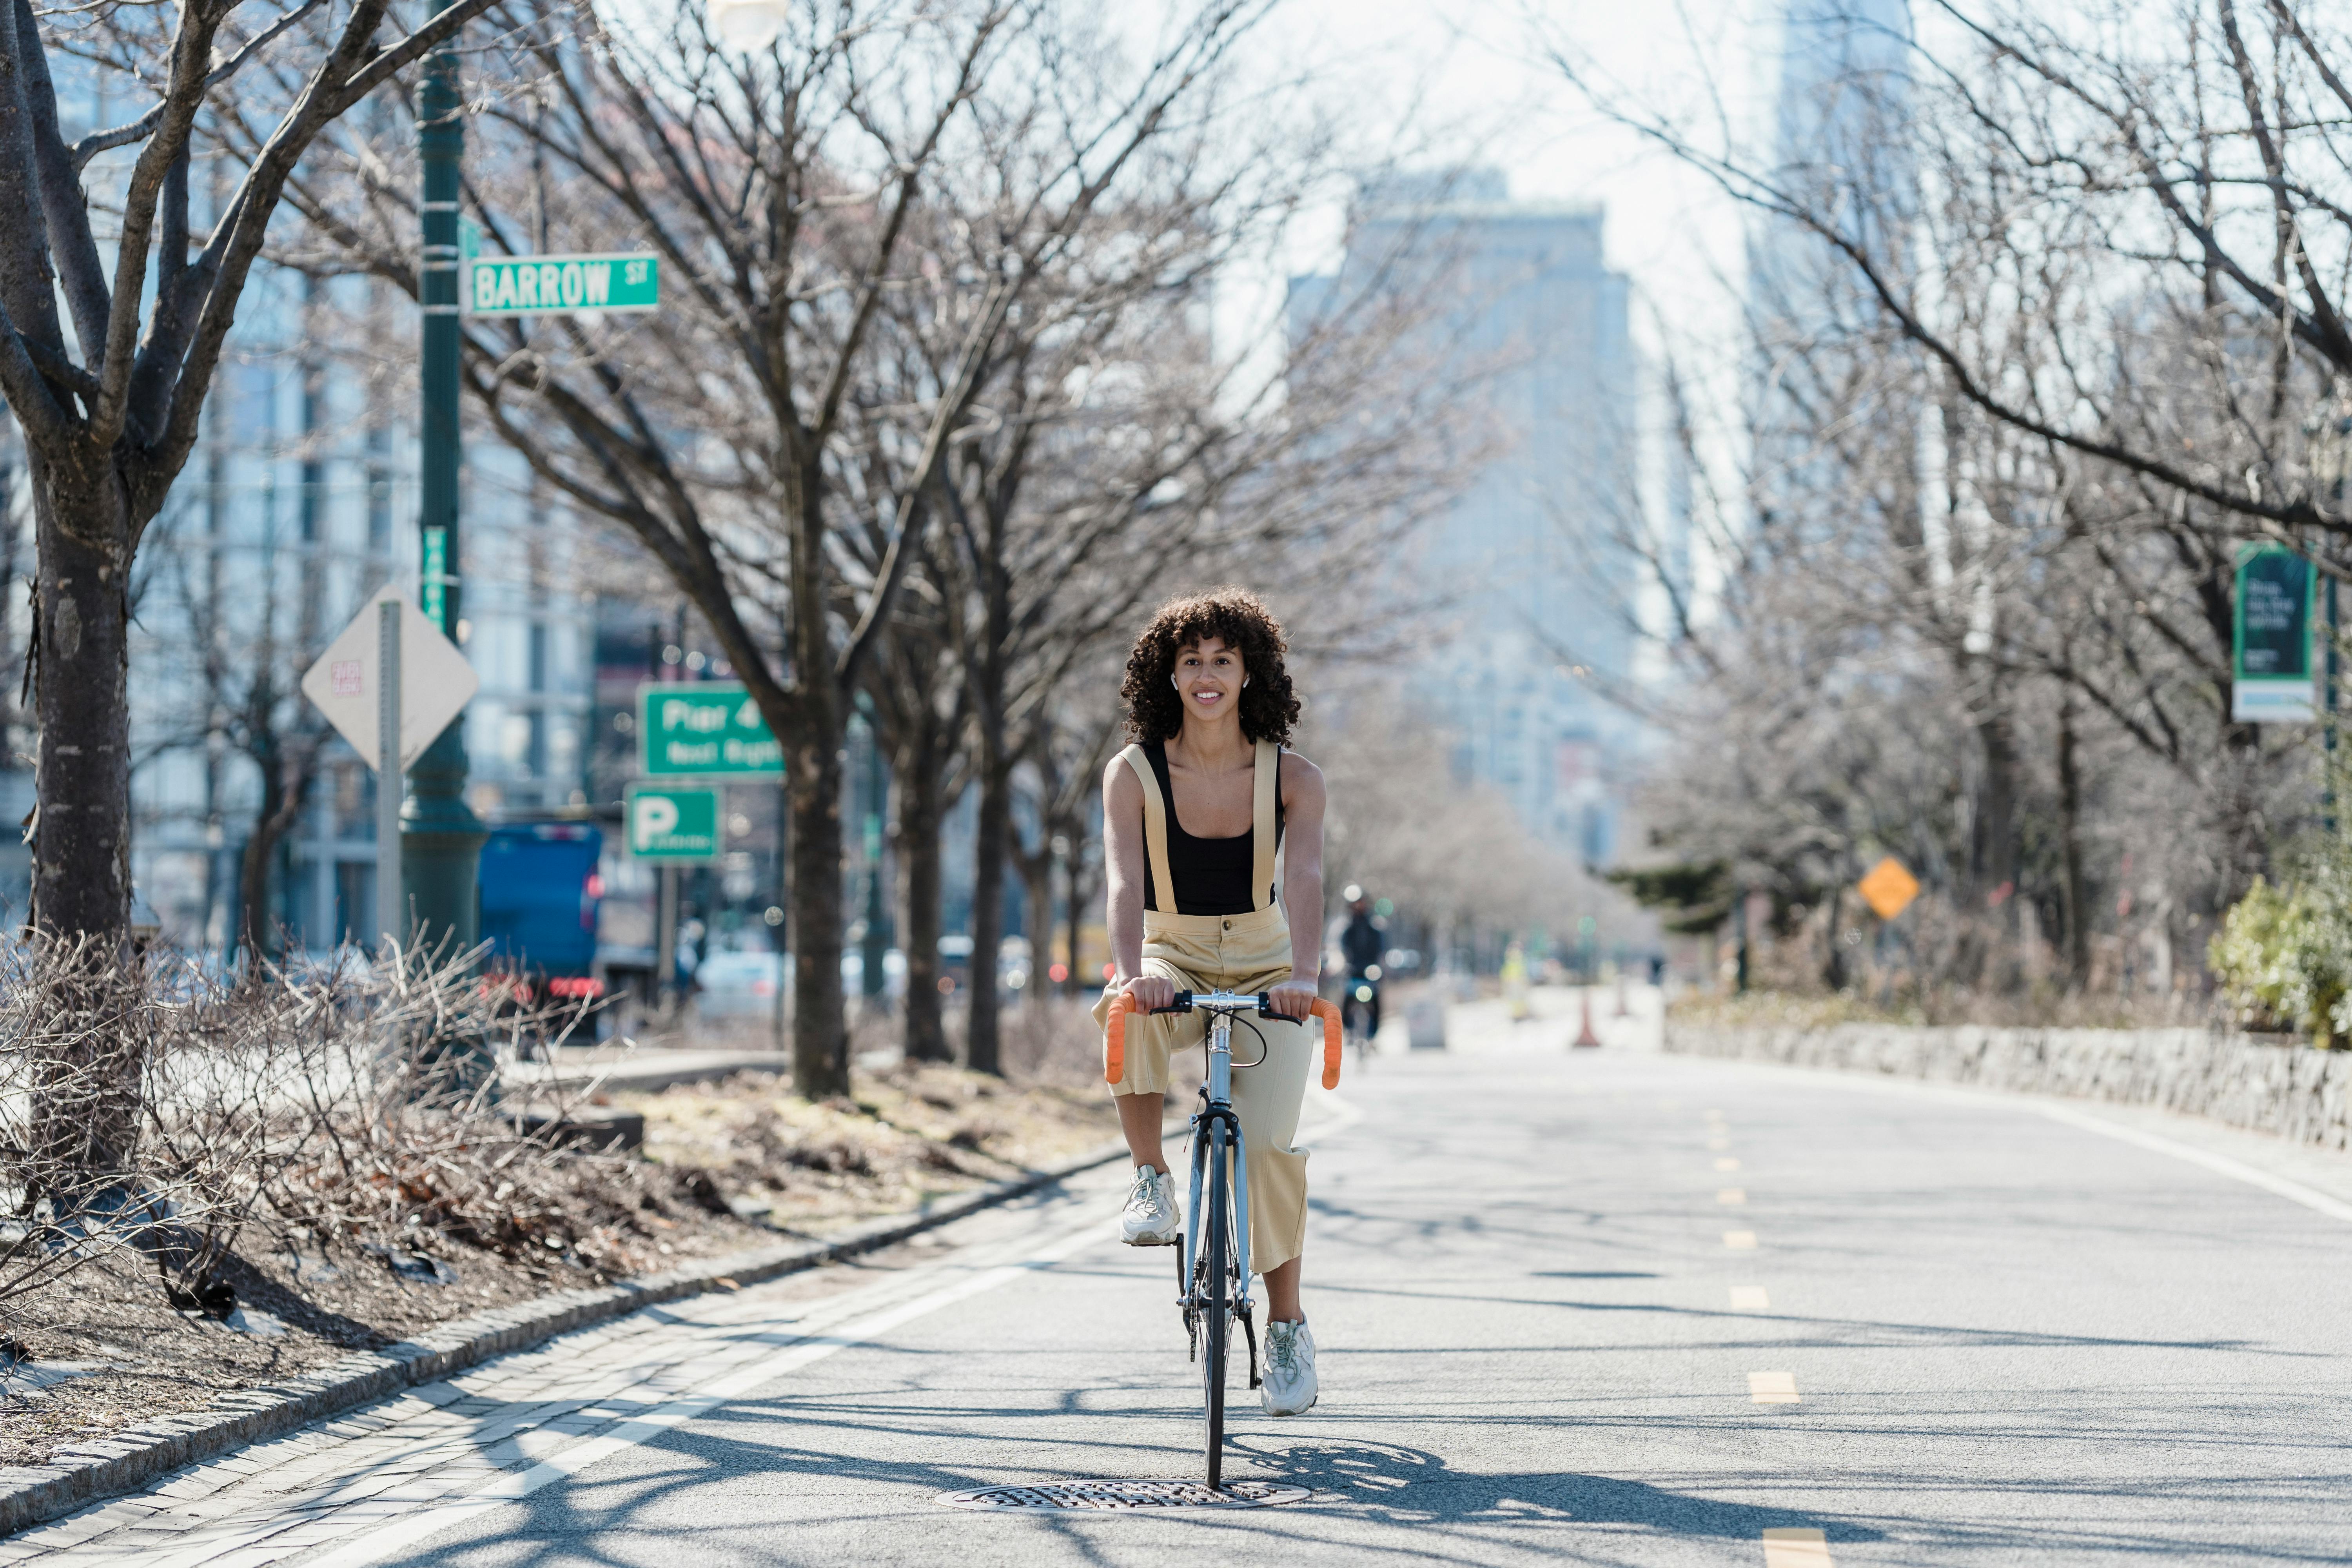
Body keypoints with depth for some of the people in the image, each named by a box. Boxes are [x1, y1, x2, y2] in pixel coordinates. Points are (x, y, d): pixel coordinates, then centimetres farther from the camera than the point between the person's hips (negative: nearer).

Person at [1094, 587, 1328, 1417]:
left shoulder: (1292, 778, -10)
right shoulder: (1134, 774, -11)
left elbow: (1305, 880, -26)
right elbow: (1125, 881, -25)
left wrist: (1304, 976, -44)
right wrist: (1131, 971, -44)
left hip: (1264, 969, 0)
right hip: (1174, 962, 0)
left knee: (1267, 1140, -17)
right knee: (1130, 1013, -37)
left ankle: (1288, 1322, 1)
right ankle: (1152, 1180, -19)